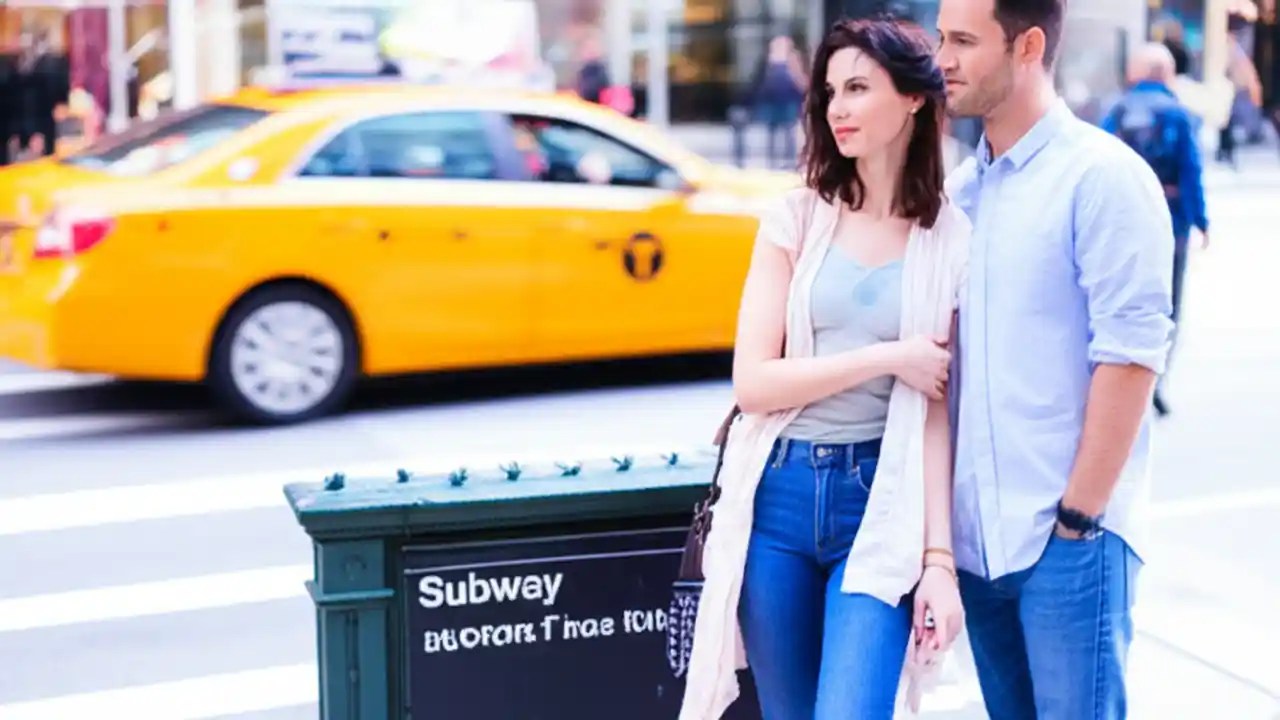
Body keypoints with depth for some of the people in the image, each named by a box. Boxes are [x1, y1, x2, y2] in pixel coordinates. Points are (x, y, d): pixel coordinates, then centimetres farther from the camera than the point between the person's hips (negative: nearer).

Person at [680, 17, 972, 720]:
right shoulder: (796, 217, 3)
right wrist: (887, 357, -11)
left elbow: (937, 408, -1)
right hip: (778, 498, 2)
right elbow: (753, 382, -4)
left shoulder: (951, 239, 1)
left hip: (881, 506, -2)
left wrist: (939, 556, -7)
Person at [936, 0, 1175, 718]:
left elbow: (1131, 354, -14)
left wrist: (1078, 516, -15)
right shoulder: (958, 191, 10)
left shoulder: (1103, 178, -9)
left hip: (1068, 537, -6)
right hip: (975, 534, 6)